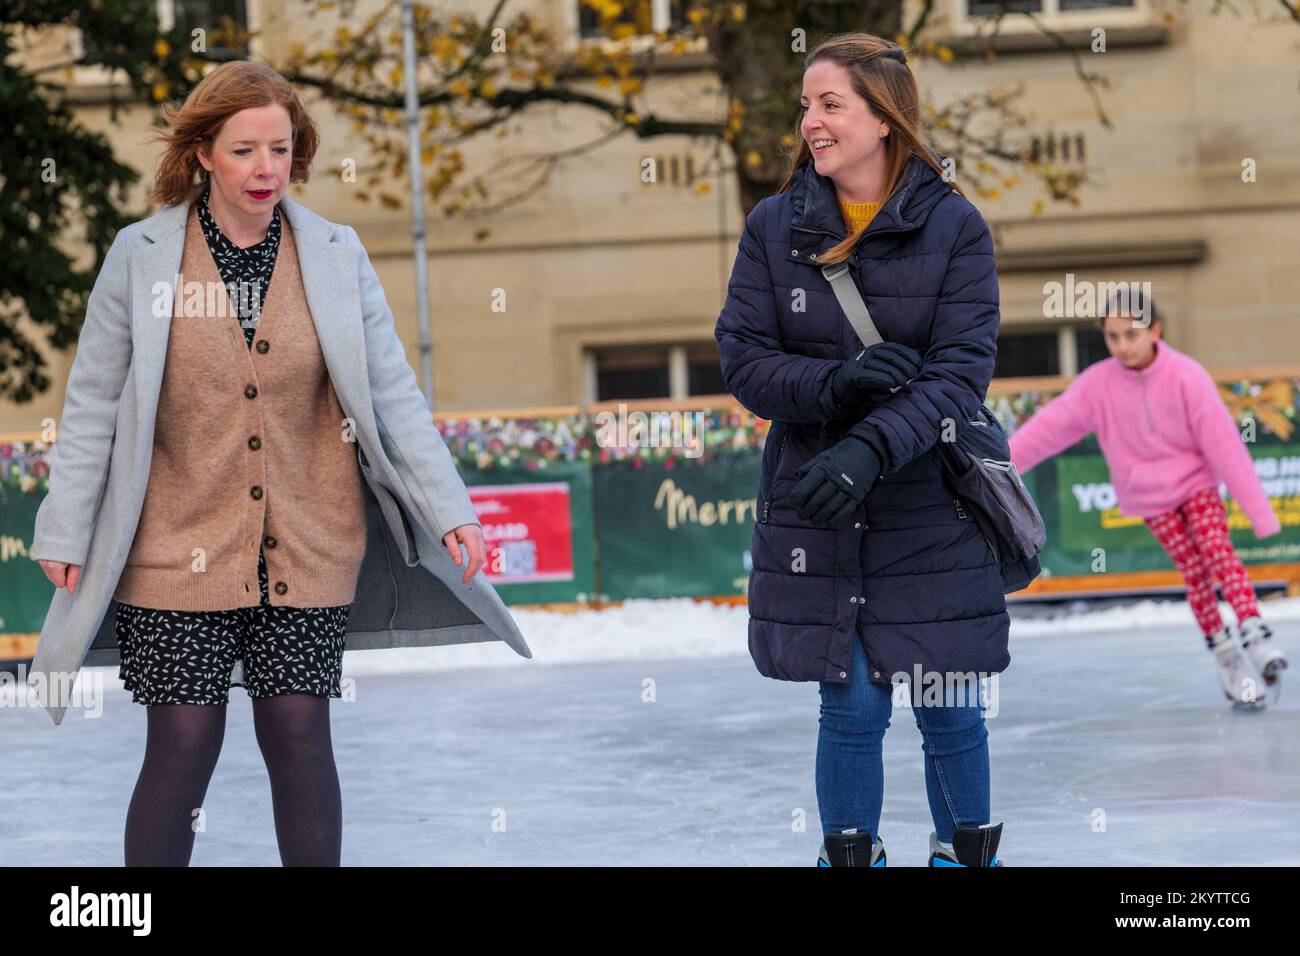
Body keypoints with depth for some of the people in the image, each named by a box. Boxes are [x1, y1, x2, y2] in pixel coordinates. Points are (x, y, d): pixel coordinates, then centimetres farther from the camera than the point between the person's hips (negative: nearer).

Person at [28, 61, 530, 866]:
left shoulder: (336, 255, 1)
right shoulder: (141, 256, -3)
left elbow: (393, 393, 3)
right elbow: (94, 404, 2)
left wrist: (449, 511, -2)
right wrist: (66, 530, 1)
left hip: (307, 550, 2)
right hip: (180, 550, -1)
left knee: (300, 738, 2)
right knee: (184, 746, -2)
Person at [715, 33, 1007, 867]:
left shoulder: (954, 227, -5)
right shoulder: (774, 227, 2)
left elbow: (961, 372, -12)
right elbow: (743, 359, -2)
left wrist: (871, 449, -26)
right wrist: (836, 384, -21)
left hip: (929, 513, -1)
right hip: (814, 514, 1)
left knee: (948, 710, 6)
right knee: (851, 708, 4)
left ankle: (968, 853, 26)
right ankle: (849, 854, 20)